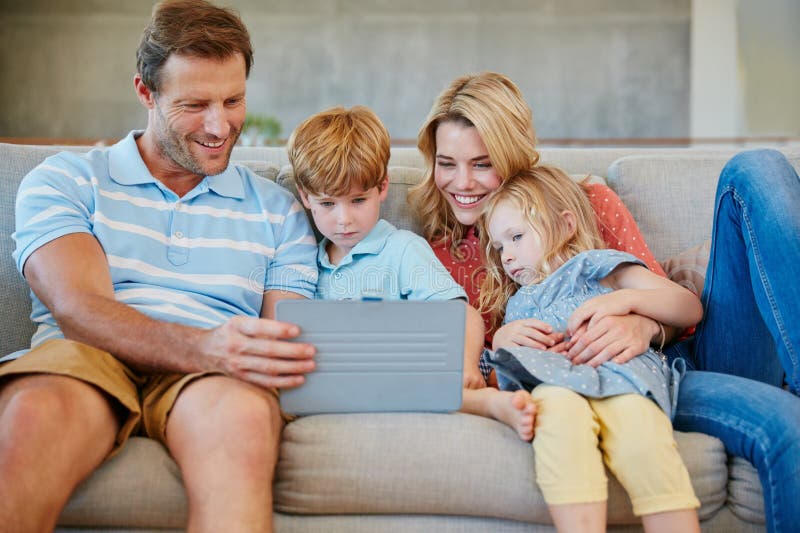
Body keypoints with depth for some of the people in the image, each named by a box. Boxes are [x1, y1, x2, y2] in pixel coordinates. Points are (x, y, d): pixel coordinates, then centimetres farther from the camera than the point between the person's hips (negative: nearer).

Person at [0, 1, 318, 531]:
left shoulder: (279, 210, 22)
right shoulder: (64, 181, 14)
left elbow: (284, 338, 12)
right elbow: (79, 309, -4)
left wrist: (280, 358, -15)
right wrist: (205, 347, -23)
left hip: (214, 380, 1)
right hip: (84, 362, 0)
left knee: (245, 414, -38)